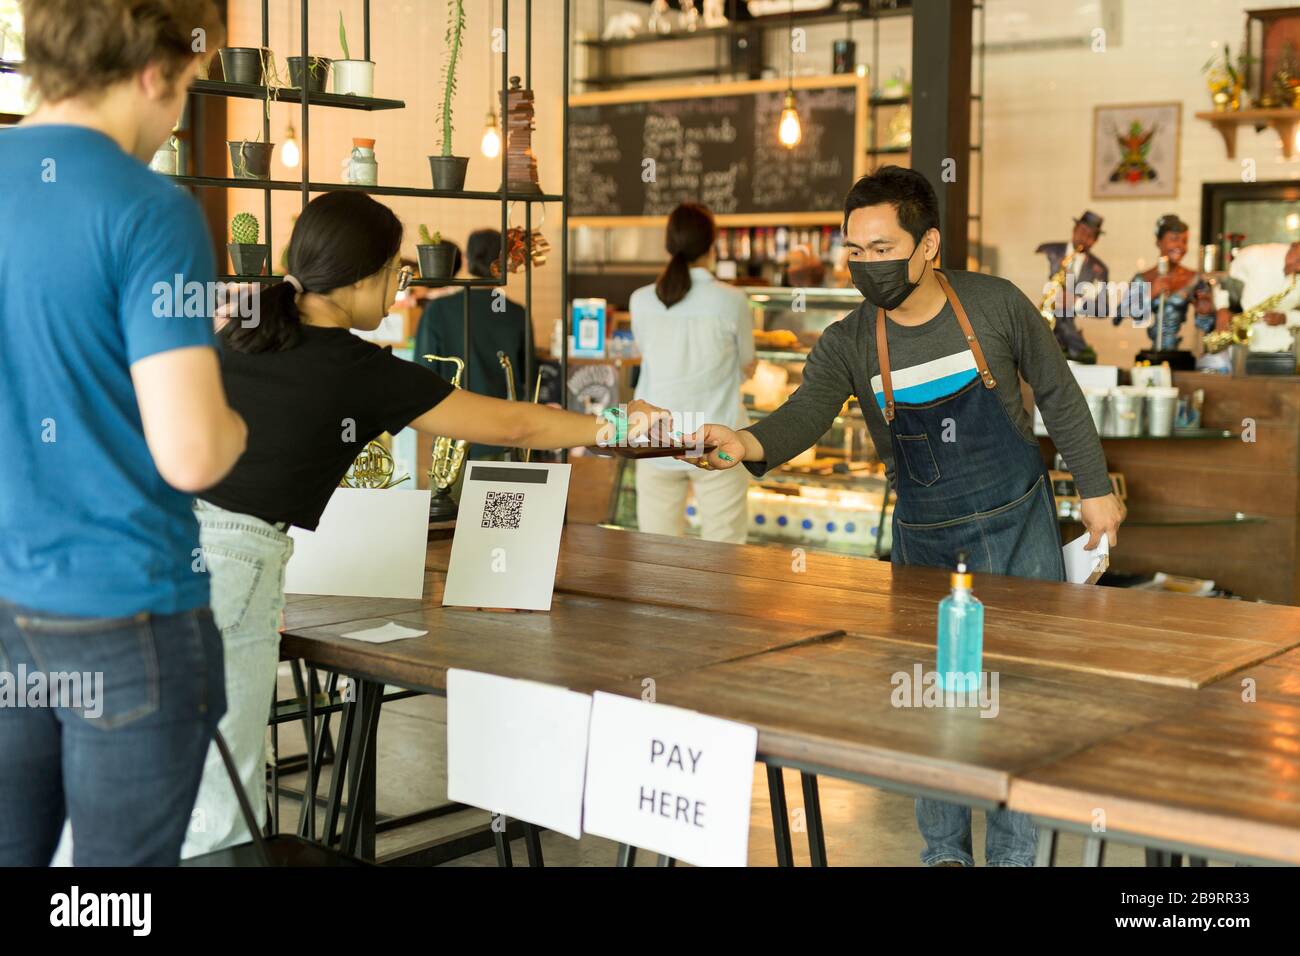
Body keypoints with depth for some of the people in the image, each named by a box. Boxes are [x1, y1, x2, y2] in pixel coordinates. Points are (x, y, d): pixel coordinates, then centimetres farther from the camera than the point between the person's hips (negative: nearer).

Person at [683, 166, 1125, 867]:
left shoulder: (996, 305, -11)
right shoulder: (848, 344, -9)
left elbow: (1058, 395, 1)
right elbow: (805, 414, -26)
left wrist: (1094, 486, 2)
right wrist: (749, 444, -48)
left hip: (1017, 525, -1)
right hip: (922, 540, 2)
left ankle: (1013, 854, 16)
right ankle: (944, 851, 24)